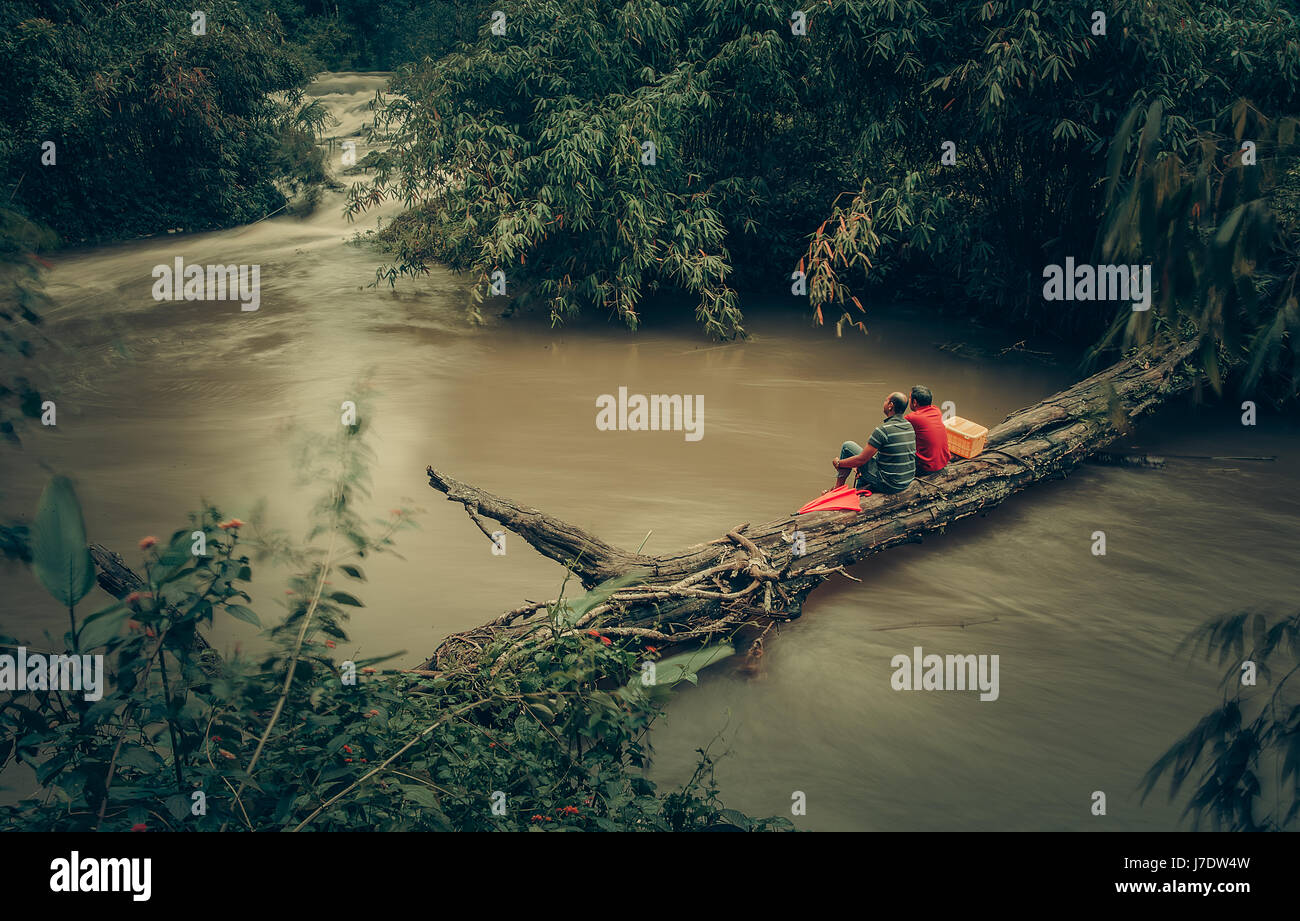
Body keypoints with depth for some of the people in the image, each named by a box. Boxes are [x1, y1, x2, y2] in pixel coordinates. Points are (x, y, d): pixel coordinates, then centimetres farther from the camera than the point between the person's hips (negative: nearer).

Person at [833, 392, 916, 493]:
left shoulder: (884, 429, -21)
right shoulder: (909, 426, 5)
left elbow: (861, 459, -17)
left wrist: (839, 463, 2)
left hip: (888, 484, -8)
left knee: (847, 446, 6)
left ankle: (838, 488, 17)